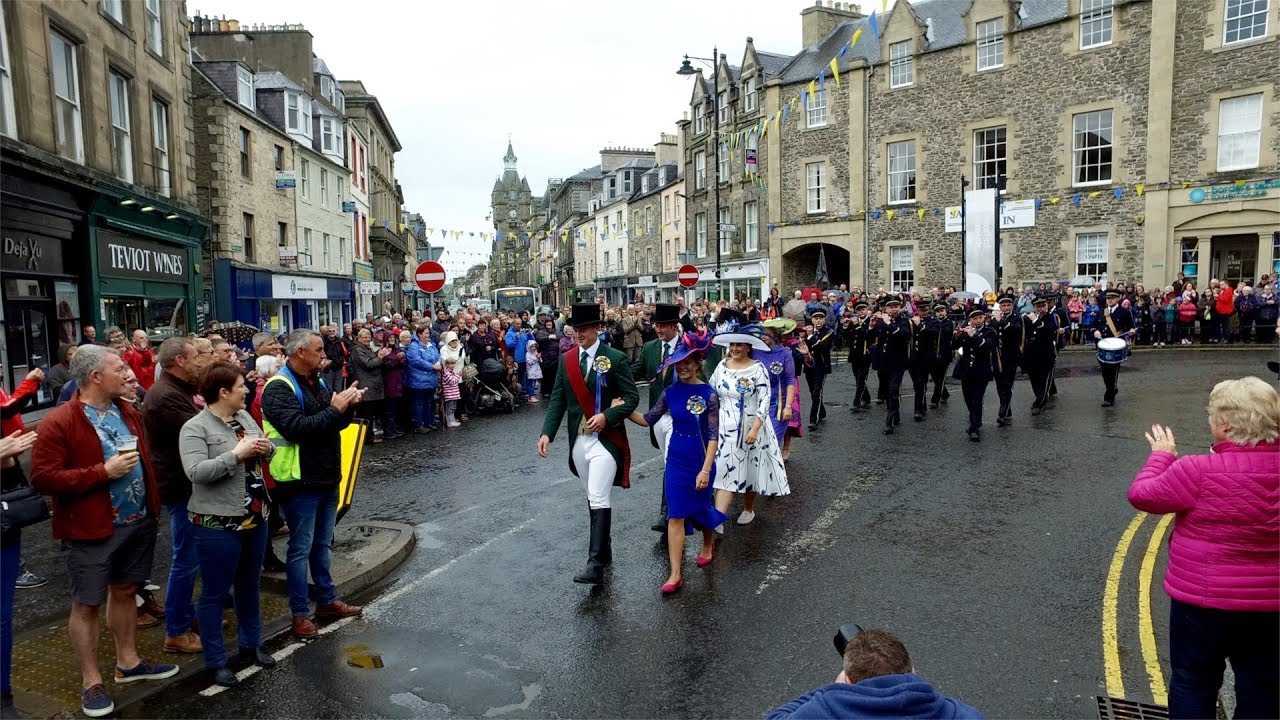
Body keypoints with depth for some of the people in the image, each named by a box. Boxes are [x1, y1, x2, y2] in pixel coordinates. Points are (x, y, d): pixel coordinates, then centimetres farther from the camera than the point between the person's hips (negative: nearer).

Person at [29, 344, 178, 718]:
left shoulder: (128, 412, 6)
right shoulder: (59, 422, -15)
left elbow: (145, 456, 19)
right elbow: (42, 478, -19)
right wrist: (103, 472, -23)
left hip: (137, 522, 7)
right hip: (92, 530, -6)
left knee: (125, 591, 18)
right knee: (86, 604, 6)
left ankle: (128, 662, 32)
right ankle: (91, 682, 18)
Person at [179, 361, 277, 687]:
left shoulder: (244, 417, 6)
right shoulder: (195, 428, -15)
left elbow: (267, 447, 14)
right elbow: (196, 472, -25)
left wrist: (265, 447, -8)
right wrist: (236, 455, -26)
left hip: (254, 517, 7)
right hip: (217, 525, -7)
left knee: (249, 584, 22)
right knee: (215, 593, 7)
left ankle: (251, 642, 39)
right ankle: (216, 661, 21)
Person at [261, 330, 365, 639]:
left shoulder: (317, 382, 11)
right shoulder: (279, 388, -16)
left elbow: (335, 424, 14)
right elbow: (297, 428, -28)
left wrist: (348, 405, -6)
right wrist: (334, 408, -22)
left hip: (326, 477, 8)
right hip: (300, 482, -8)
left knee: (322, 544, 18)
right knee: (301, 549, 2)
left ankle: (327, 600, 30)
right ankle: (300, 614, 13)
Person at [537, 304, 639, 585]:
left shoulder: (616, 358, -6)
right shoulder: (566, 359, 8)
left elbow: (632, 397, -7)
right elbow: (558, 399, 7)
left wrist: (606, 416, -21)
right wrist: (547, 432, -4)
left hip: (606, 438, -5)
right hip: (579, 439, 5)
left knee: (599, 499, -11)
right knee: (593, 497, 16)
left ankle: (596, 564, -10)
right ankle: (604, 549, 31)